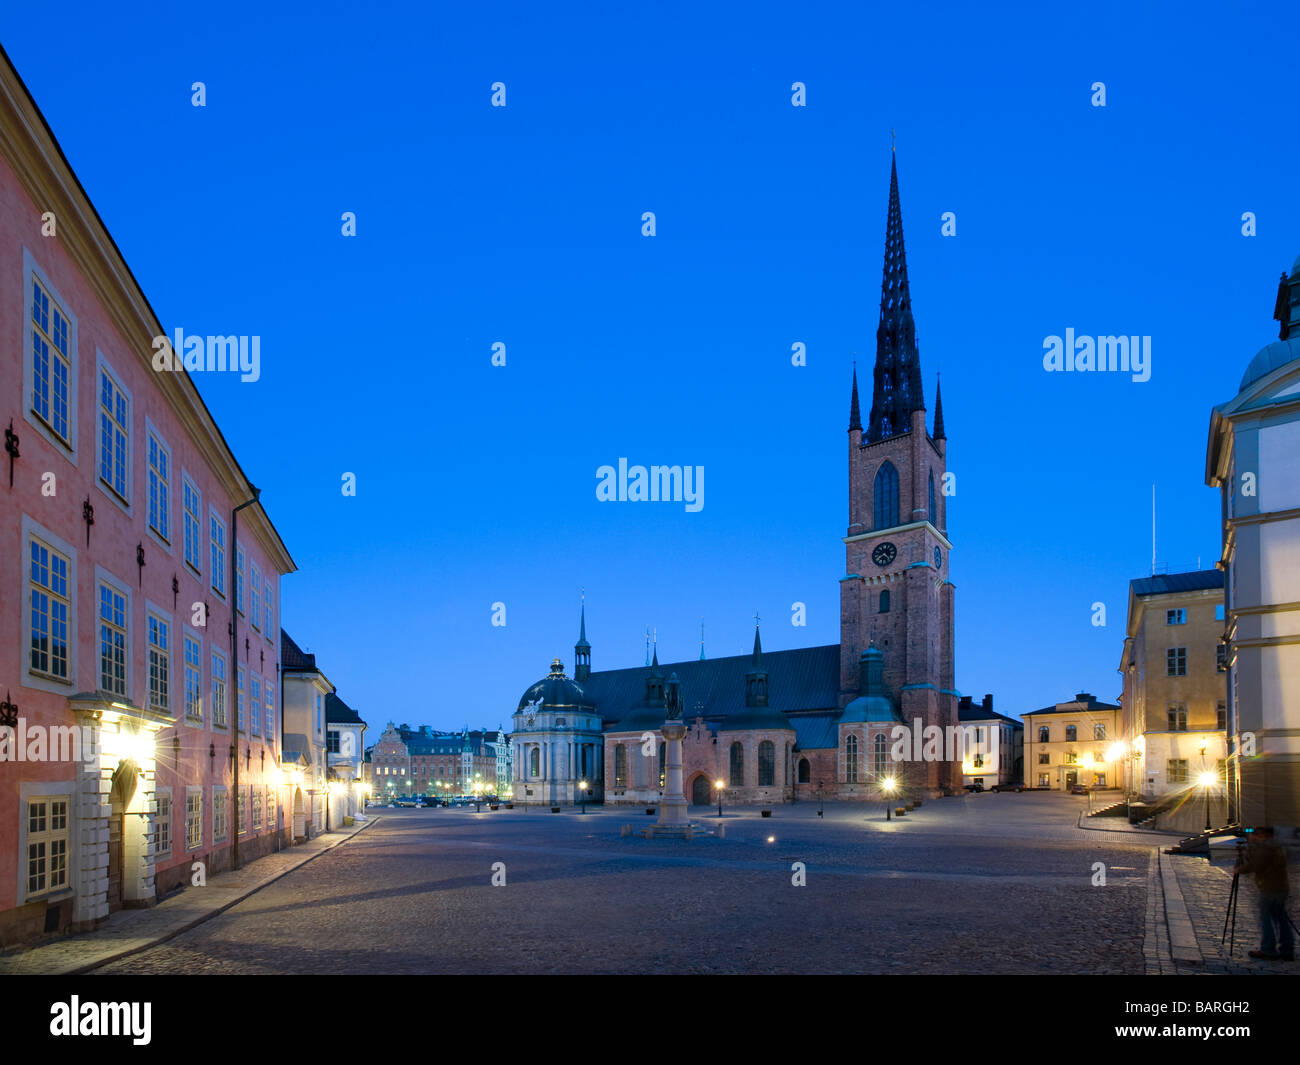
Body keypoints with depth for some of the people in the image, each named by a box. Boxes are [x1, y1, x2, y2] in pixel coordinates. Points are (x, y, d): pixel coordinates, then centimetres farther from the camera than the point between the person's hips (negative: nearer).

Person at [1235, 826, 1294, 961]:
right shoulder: (1279, 846, 15)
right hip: (1282, 889, 9)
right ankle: (1287, 951, 15)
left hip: (1270, 891, -9)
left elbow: (1253, 866, -19)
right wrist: (1251, 844, 20)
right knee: (1281, 920, 12)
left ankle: (1268, 951, 2)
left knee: (1266, 920, -2)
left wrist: (1239, 869, -2)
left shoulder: (1266, 848, -17)